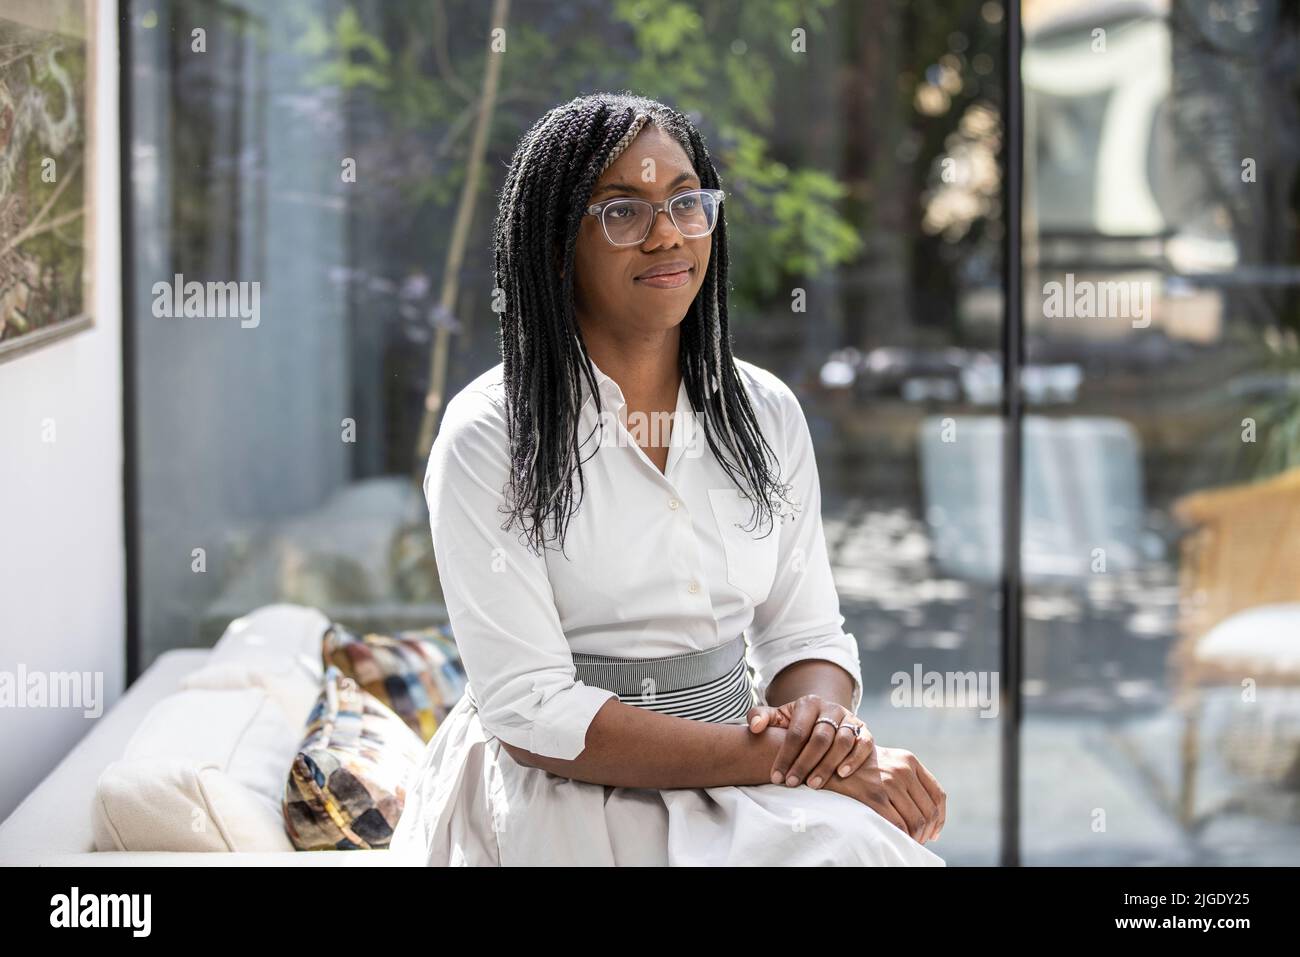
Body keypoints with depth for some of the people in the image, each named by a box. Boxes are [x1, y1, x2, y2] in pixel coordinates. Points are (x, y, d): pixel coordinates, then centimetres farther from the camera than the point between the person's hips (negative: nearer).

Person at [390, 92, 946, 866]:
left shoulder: (766, 412, 8)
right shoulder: (488, 439, -8)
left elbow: (805, 633, 12)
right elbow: (530, 713, -14)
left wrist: (827, 722, -13)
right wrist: (783, 758, -19)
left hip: (738, 790, 6)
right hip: (566, 796, -5)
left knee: (877, 840, -23)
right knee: (845, 841, -27)